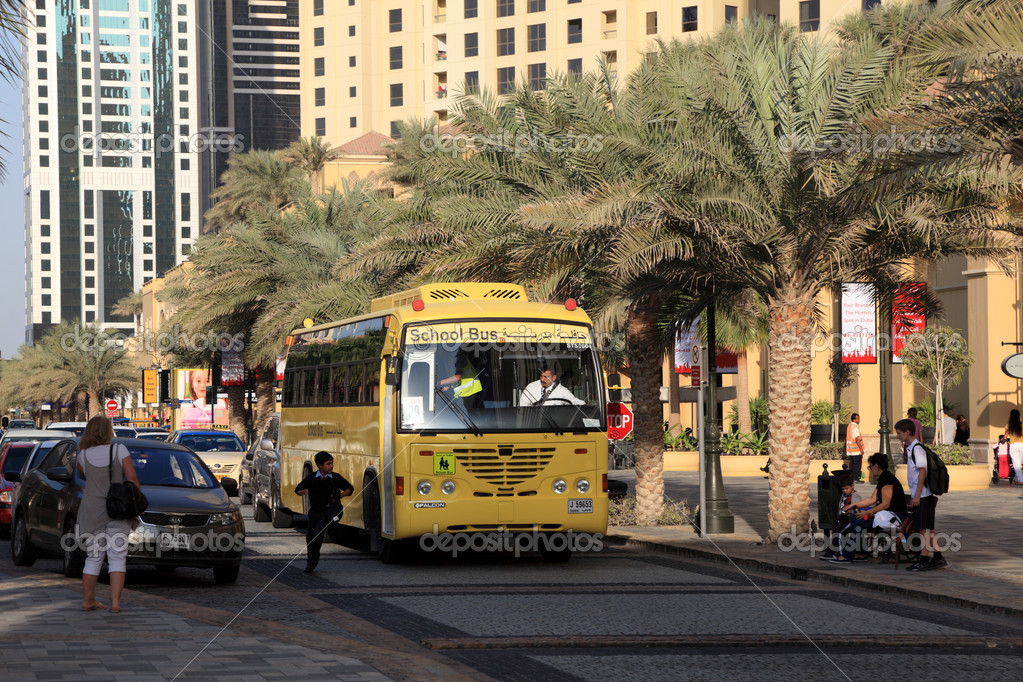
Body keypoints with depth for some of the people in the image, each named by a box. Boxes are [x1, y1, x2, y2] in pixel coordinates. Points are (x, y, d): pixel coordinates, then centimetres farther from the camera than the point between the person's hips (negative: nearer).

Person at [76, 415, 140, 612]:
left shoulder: (84, 455, -1)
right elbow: (132, 478, -8)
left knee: (93, 558, 12)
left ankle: (88, 600, 17)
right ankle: (115, 602, -8)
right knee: (117, 558, 0)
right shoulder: (119, 450, -7)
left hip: (91, 512, 2)